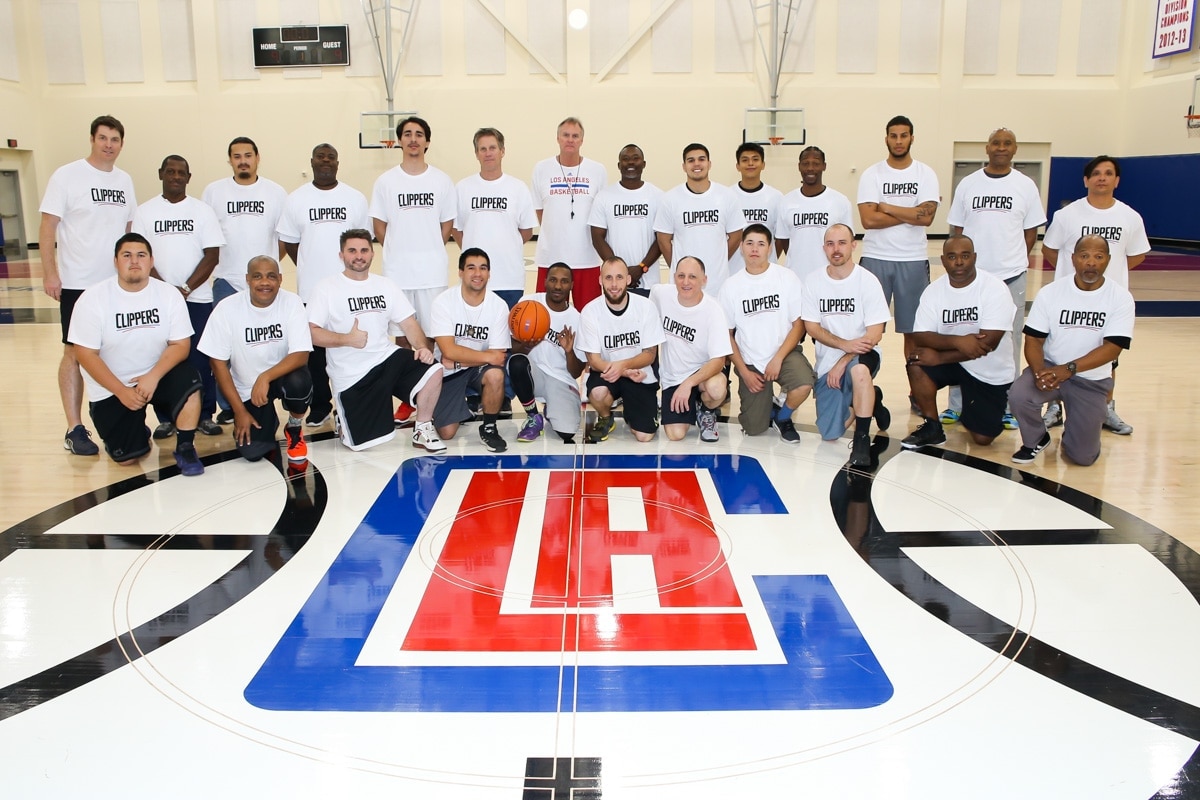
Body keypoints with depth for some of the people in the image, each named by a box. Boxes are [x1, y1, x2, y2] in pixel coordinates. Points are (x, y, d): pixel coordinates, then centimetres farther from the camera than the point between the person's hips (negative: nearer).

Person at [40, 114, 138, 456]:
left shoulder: (125, 180, 10)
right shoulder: (67, 175, -5)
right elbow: (47, 227, -7)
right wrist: (50, 273, -14)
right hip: (77, 283, -5)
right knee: (75, 352, -1)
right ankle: (74, 429, 4)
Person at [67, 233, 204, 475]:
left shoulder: (169, 294, -8)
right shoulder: (93, 299, -12)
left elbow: (180, 344, -10)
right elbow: (86, 354, -12)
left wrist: (153, 376, -26)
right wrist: (121, 391, -18)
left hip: (156, 376, 1)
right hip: (111, 388, -1)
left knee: (188, 382, -32)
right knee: (128, 457, -10)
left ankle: (185, 448, -12)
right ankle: (136, 430, 27)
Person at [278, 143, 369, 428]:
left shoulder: (356, 198, 3)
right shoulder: (296, 199, 3)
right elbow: (289, 243, 8)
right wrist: (310, 268, 4)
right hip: (311, 289, 1)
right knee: (315, 350, 7)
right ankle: (319, 407, 18)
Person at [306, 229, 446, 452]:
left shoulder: (385, 285, 9)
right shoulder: (327, 289, -3)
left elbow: (409, 323, 5)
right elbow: (311, 332, -10)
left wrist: (422, 347, -15)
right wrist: (347, 339, -24)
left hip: (388, 358, 3)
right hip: (351, 374, -3)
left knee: (433, 370, -25)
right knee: (363, 443, -6)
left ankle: (423, 428, -4)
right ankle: (343, 415, 28)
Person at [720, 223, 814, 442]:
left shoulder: (787, 277, -5)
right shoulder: (731, 286, -2)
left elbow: (799, 324, -5)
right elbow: (727, 334, 2)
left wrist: (778, 358, -16)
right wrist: (744, 371, -6)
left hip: (784, 353, -1)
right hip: (750, 361, 1)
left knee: (804, 384, -32)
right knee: (754, 429, -4)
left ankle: (783, 417, 1)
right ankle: (766, 407, 33)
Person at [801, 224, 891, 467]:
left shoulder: (868, 281, -10)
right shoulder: (814, 281, -3)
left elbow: (874, 334, -13)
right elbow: (812, 327, -3)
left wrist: (843, 362, -21)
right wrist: (845, 344, -19)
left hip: (862, 356, -3)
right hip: (827, 361, 3)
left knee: (858, 370, -41)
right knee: (829, 434, -1)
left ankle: (862, 439, -24)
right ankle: (869, 399, 29)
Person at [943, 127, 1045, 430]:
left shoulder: (1026, 186, 4)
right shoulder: (968, 184, 5)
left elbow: (1031, 232, 8)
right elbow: (956, 229, 7)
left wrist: (1014, 262, -1)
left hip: (1011, 277, 0)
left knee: (1009, 343, 6)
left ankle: (1007, 407, 16)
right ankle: (957, 405, 15)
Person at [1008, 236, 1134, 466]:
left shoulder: (1121, 298, -8)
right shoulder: (1050, 293, -7)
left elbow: (1113, 348, -15)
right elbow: (1033, 340, -6)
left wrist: (1069, 369, -28)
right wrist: (1039, 372, -26)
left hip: (1092, 380, 0)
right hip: (1050, 368, 1)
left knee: (1083, 456, -7)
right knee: (1018, 396, -32)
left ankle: (1074, 428, 32)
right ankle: (1036, 440, 2)